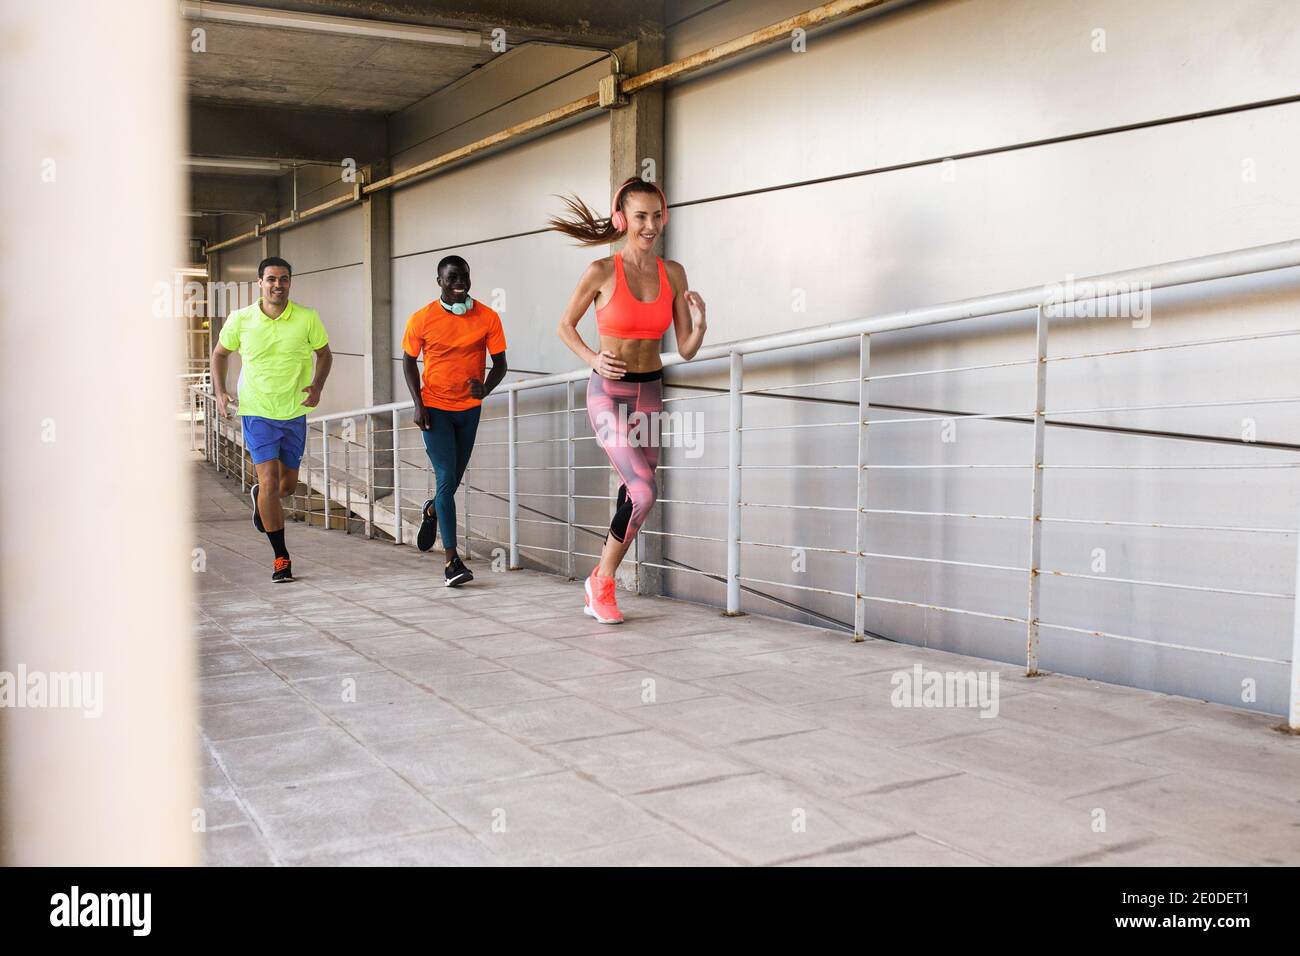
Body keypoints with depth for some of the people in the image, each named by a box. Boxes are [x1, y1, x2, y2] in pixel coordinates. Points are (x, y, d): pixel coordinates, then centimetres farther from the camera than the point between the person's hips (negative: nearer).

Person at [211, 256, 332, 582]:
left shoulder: (307, 319, -8)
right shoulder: (240, 320, -7)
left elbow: (324, 353, 8)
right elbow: (220, 353, 10)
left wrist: (317, 386, -9)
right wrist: (220, 392, -2)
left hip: (294, 412, 2)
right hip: (257, 411, -2)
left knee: (288, 483, 13)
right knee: (270, 480, -12)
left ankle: (260, 497, 51)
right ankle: (281, 557, -3)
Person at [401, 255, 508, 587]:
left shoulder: (487, 318, -6)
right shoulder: (422, 319, -8)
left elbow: (500, 363, -2)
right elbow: (409, 361, 4)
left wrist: (487, 388, -23)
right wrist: (418, 404, -6)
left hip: (469, 409, 3)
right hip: (435, 409, -3)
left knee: (453, 481, 15)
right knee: (447, 480, -11)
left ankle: (432, 511, 51)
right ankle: (451, 560, -8)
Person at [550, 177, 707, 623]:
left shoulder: (672, 273, 2)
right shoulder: (602, 272, -9)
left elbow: (686, 350, 3)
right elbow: (565, 326, 3)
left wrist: (699, 324, -17)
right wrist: (594, 360, -13)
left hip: (650, 392, 5)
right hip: (609, 392, -5)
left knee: (633, 497, 9)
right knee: (644, 490, -19)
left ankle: (599, 588, 27)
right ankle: (601, 580, 4)